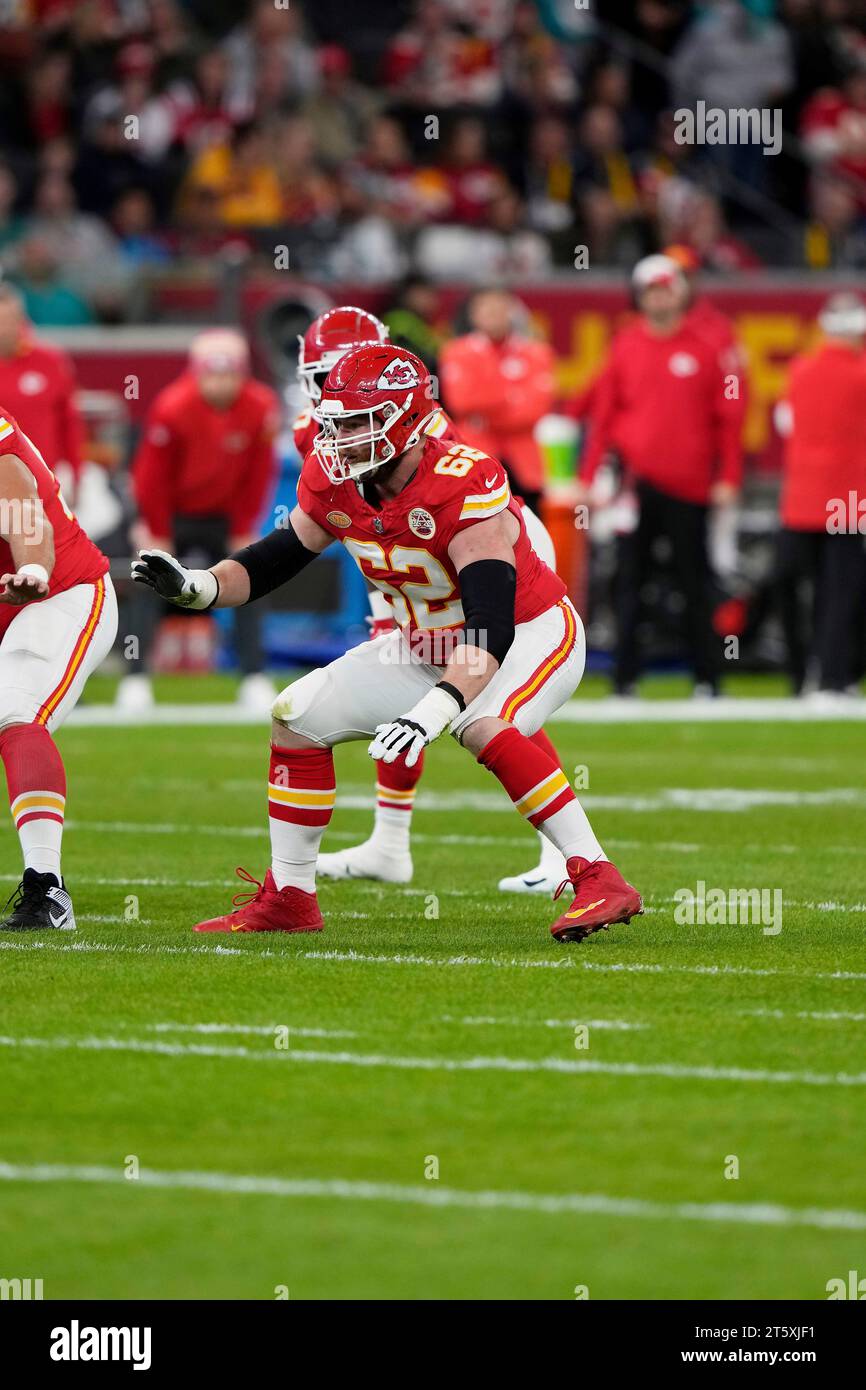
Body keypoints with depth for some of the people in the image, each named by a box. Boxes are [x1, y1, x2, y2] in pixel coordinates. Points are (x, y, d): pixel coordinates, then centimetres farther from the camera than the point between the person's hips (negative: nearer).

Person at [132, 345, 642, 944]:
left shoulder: (464, 489, -34)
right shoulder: (334, 482, -12)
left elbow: (491, 628, -41)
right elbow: (274, 561, 0)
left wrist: (431, 712, -52)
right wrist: (195, 585, -19)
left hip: (532, 634, -8)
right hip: (430, 643, 8)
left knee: (482, 726, -36)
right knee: (299, 715, 3)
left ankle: (600, 882, -32)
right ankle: (288, 898, 15)